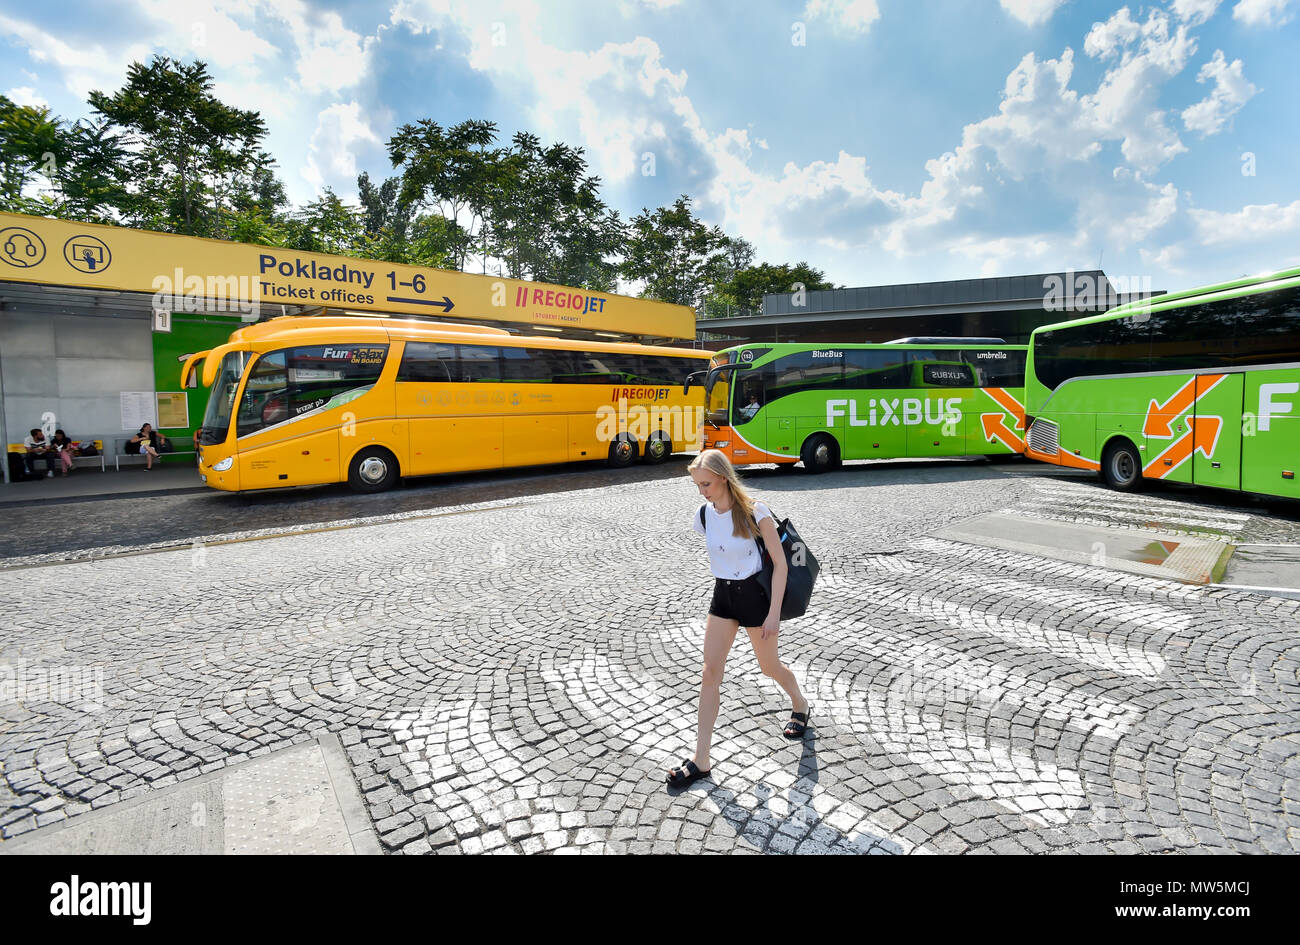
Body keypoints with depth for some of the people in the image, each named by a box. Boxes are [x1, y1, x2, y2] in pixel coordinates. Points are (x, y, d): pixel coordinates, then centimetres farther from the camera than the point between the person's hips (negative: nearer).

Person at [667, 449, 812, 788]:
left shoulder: (754, 512, -20)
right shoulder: (704, 515, -4)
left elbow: (780, 562, -15)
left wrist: (774, 612, -17)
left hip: (756, 593, -5)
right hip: (722, 594, 5)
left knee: (769, 665, 15)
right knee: (709, 673, 0)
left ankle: (801, 705, 49)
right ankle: (701, 760, 8)